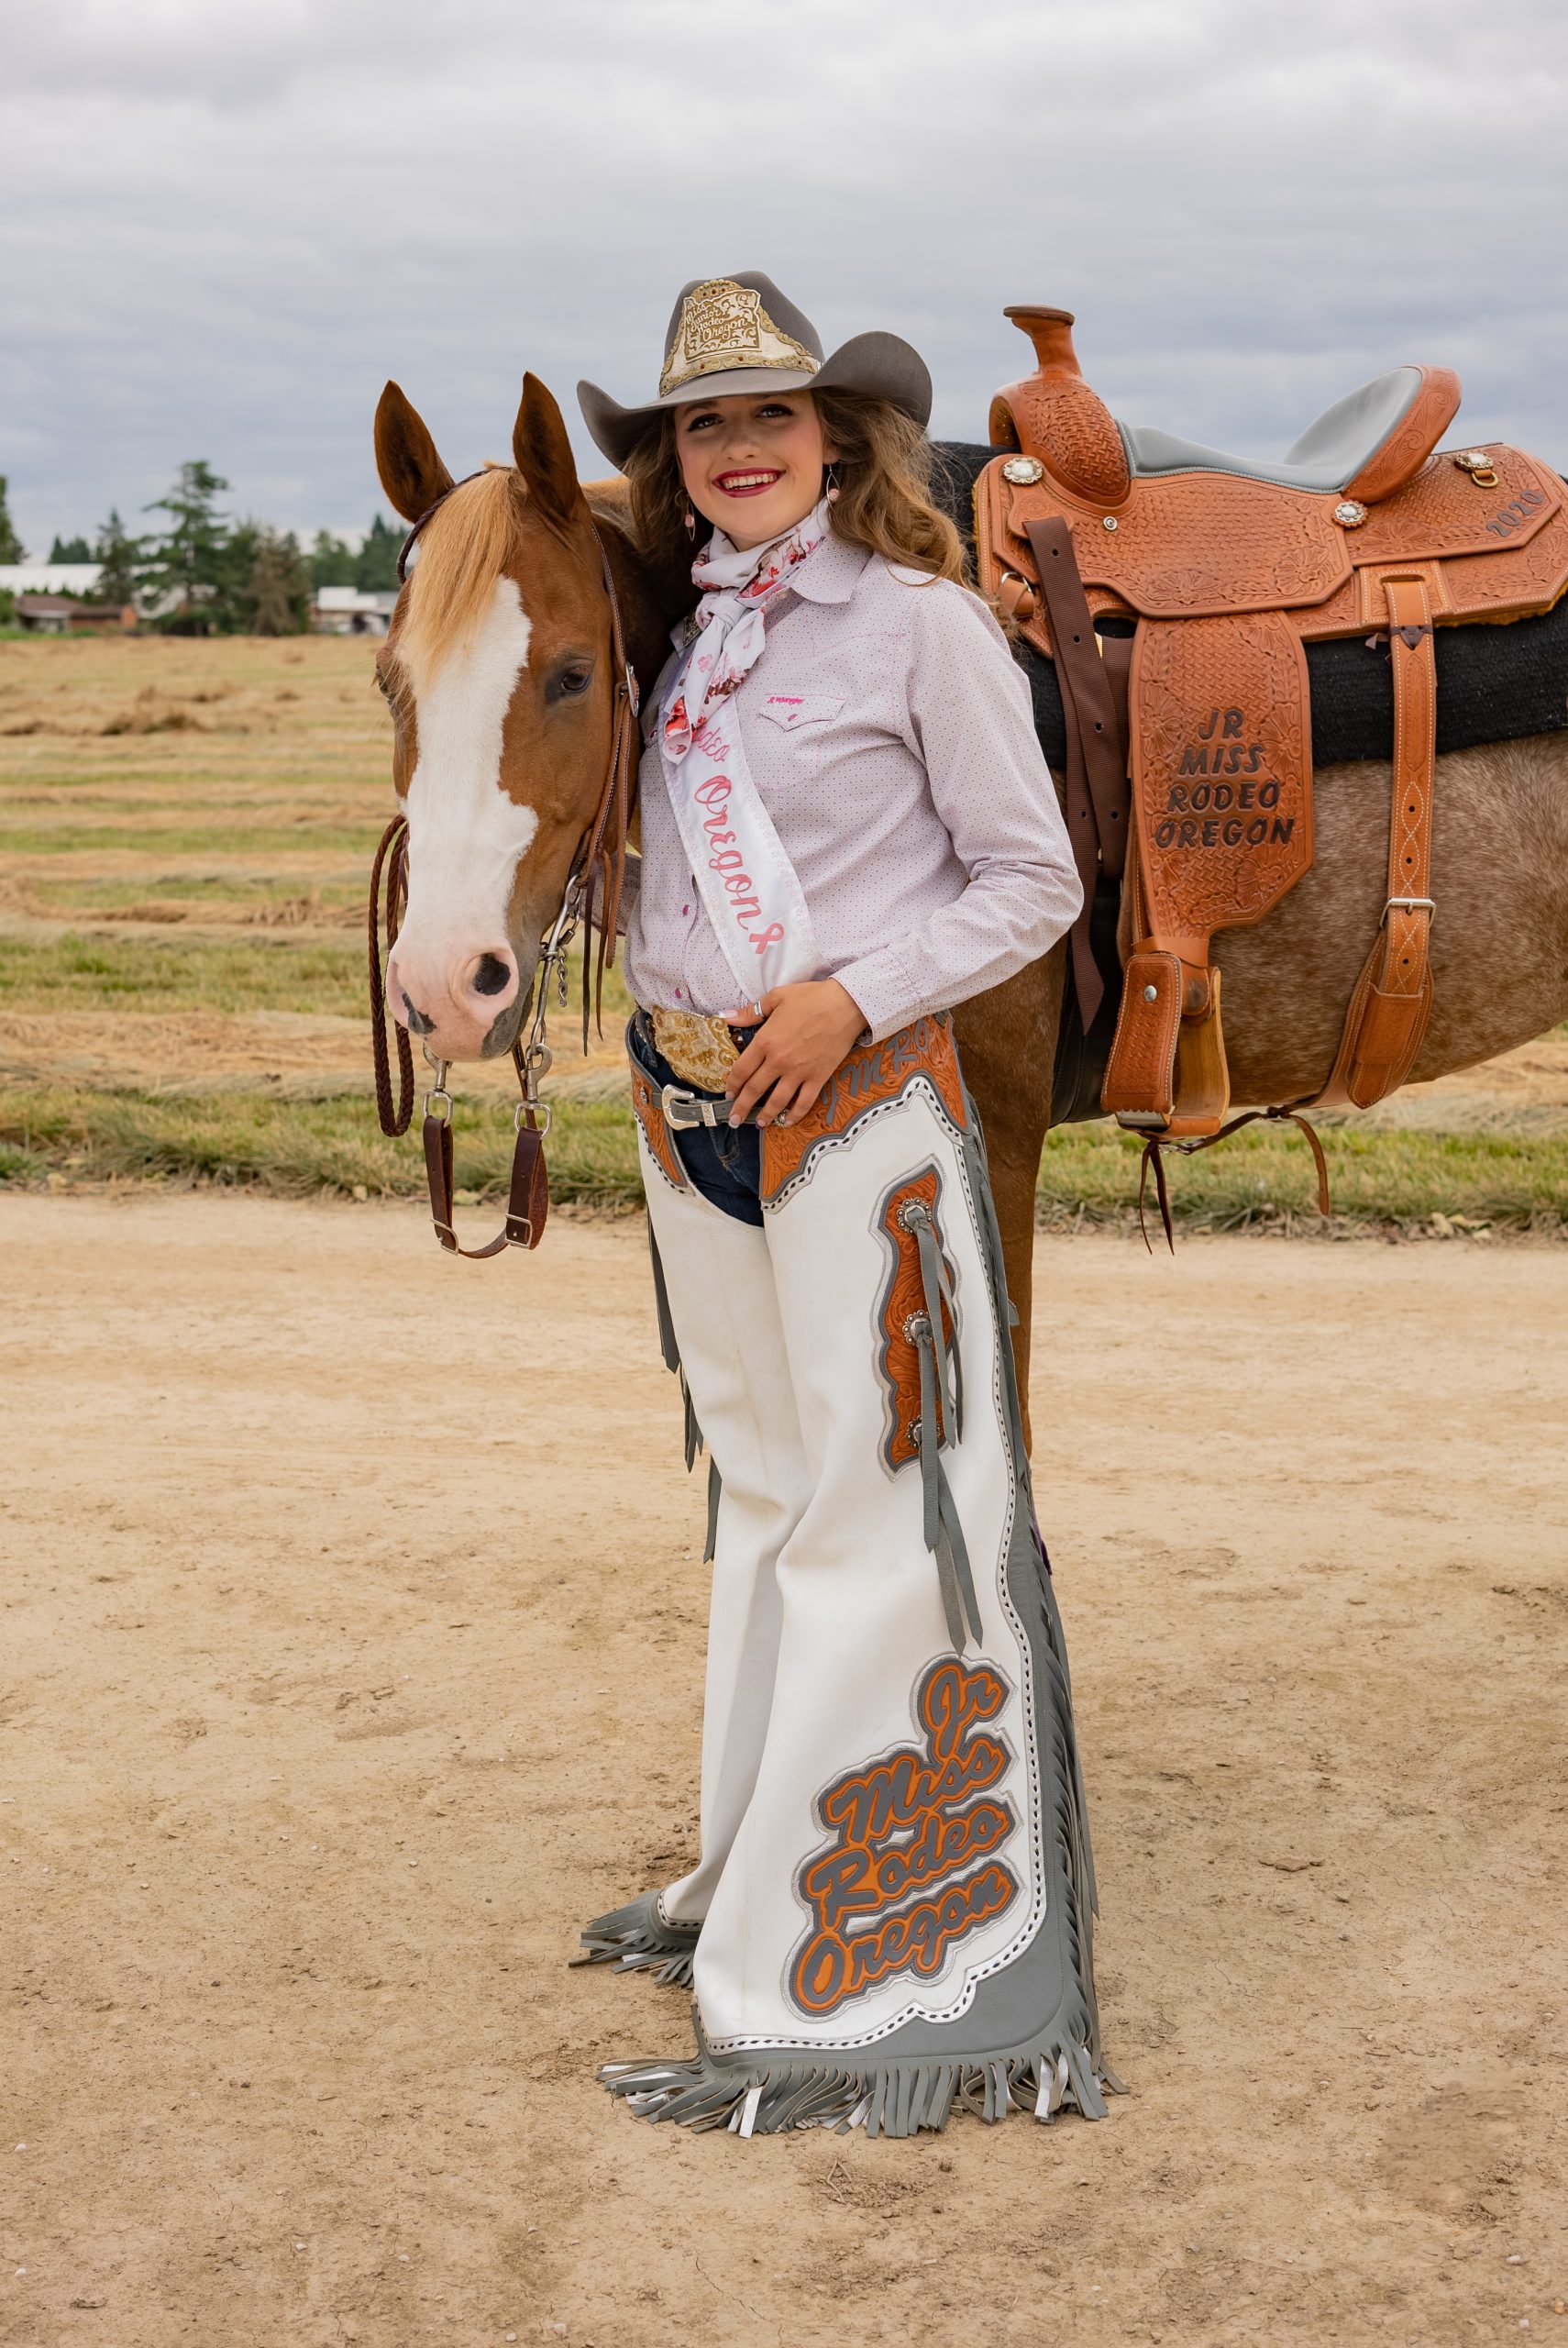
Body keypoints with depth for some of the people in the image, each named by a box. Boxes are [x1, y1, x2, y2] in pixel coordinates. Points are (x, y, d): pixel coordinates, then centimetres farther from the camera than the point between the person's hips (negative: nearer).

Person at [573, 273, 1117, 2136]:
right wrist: (662, 1039, 7)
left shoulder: (924, 624, -8)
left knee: (874, 1514, -3)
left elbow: (1032, 882, -8)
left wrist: (852, 999, -18)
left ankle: (839, 1980, 5)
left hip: (858, 1106, -7)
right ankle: (747, 1881, 33)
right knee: (762, 1490, 17)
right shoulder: (691, 640, 11)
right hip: (688, 1109, 7)